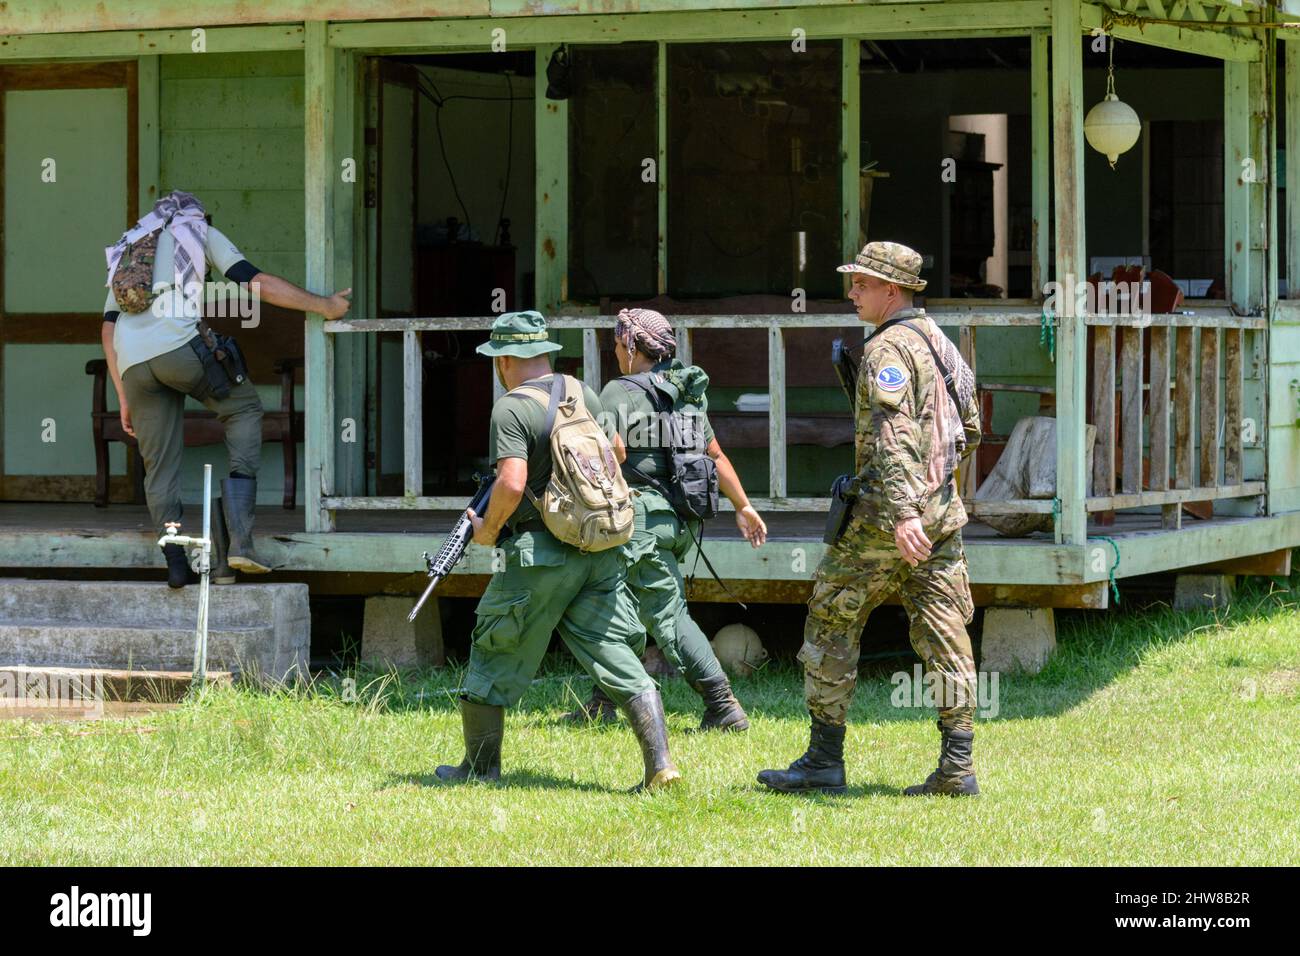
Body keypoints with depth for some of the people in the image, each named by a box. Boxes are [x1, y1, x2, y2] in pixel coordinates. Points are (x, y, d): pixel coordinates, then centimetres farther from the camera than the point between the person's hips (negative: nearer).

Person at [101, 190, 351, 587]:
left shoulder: (128, 250, 32)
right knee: (244, 409, 16)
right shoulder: (201, 232, 19)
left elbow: (108, 328, 24)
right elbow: (258, 282, 8)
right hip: (179, 345, -4)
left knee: (160, 468, 13)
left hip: (132, 362, 4)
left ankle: (176, 565, 8)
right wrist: (323, 306, 14)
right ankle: (238, 540, 3)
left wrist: (124, 398, 24)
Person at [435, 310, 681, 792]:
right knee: (618, 655, 3)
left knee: (497, 656, 11)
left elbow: (512, 484, -23)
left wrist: (487, 529, -6)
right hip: (600, 550, 6)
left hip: (540, 554, -6)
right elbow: (614, 455, 24)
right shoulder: (582, 394, 10)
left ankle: (480, 766, 21)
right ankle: (660, 764, -9)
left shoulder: (512, 408, -12)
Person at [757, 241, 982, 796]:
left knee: (830, 625, 2)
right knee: (944, 636, 5)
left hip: (886, 515, -8)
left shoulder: (887, 349, -13)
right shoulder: (940, 343, 15)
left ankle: (824, 761, 3)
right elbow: (969, 429, 24)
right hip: (943, 511, 8)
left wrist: (901, 511, -36)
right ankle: (956, 767, 1)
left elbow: (894, 432, -27)